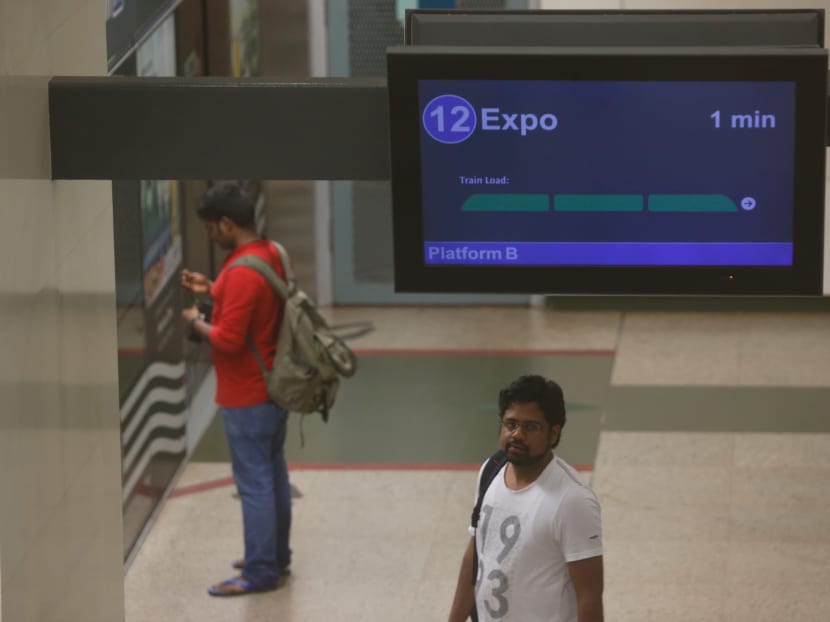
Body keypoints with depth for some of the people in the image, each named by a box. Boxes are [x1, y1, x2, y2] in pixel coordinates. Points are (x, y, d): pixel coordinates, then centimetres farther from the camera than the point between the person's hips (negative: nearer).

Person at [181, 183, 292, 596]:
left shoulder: (241, 272, -25)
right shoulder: (272, 255, 4)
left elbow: (228, 340, -26)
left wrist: (197, 323, -9)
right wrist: (213, 291, 13)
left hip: (246, 398, -10)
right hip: (275, 387, 10)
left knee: (253, 483, -2)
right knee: (273, 474, 19)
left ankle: (259, 572, 4)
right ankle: (276, 556, 30)